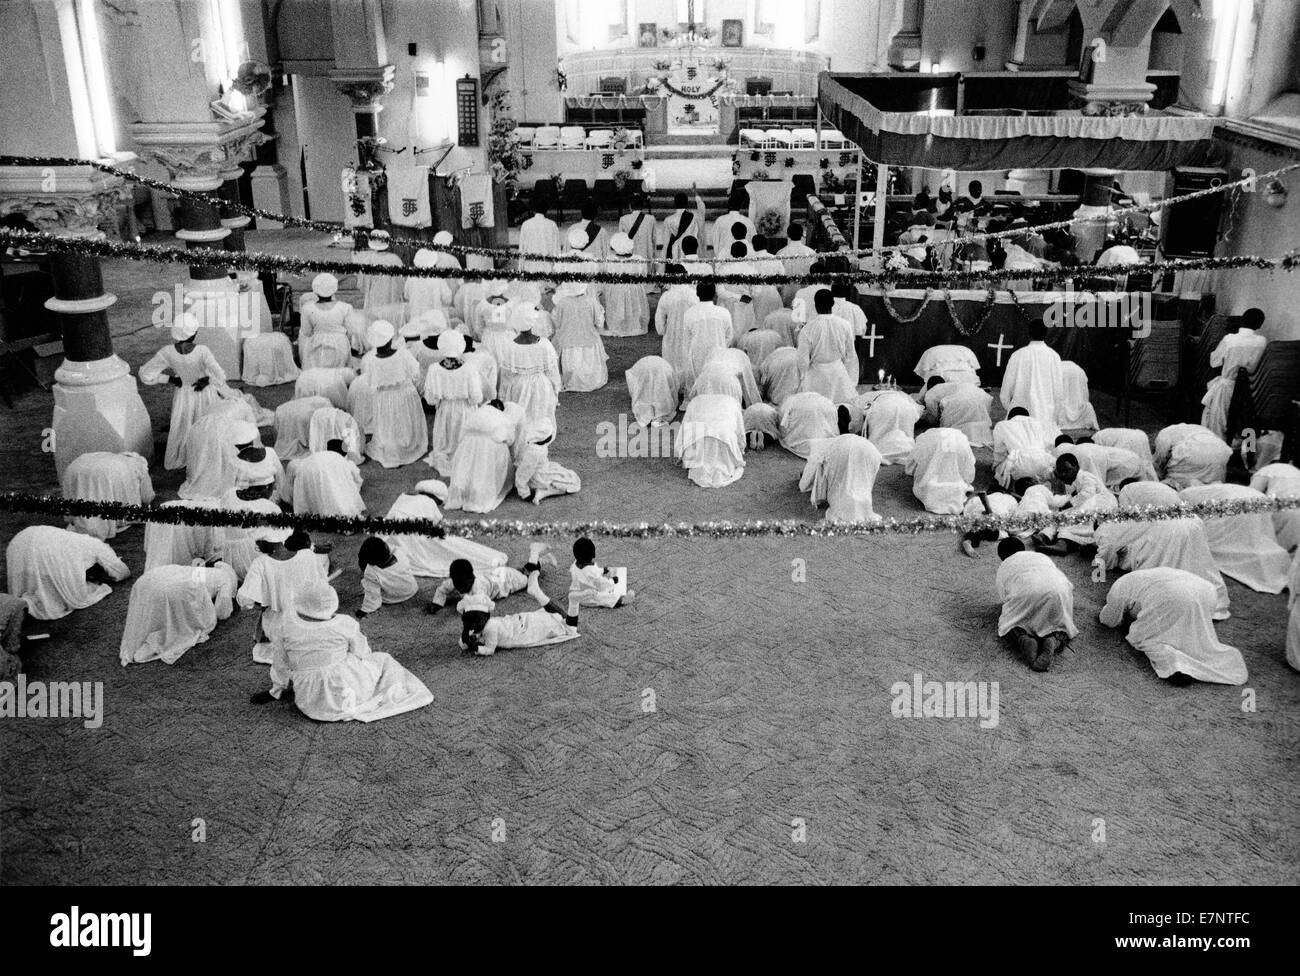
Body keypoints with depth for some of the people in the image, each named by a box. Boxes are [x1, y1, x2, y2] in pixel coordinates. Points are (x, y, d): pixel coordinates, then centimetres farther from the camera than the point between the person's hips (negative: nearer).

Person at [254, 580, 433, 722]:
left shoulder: (289, 627, -8)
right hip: (342, 698, -4)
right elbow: (362, 653, -1)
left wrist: (275, 690, 22)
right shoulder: (344, 625, -15)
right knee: (382, 659, 16)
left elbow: (281, 666, 5)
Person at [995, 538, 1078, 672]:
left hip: (1026, 593, -2)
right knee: (1059, 624, 23)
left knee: (1009, 622, 19)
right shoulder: (1042, 557, 41)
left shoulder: (1003, 568, 30)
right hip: (1058, 592, 3)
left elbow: (1004, 597, 21)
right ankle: (1054, 642, -14)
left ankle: (1024, 640, -16)